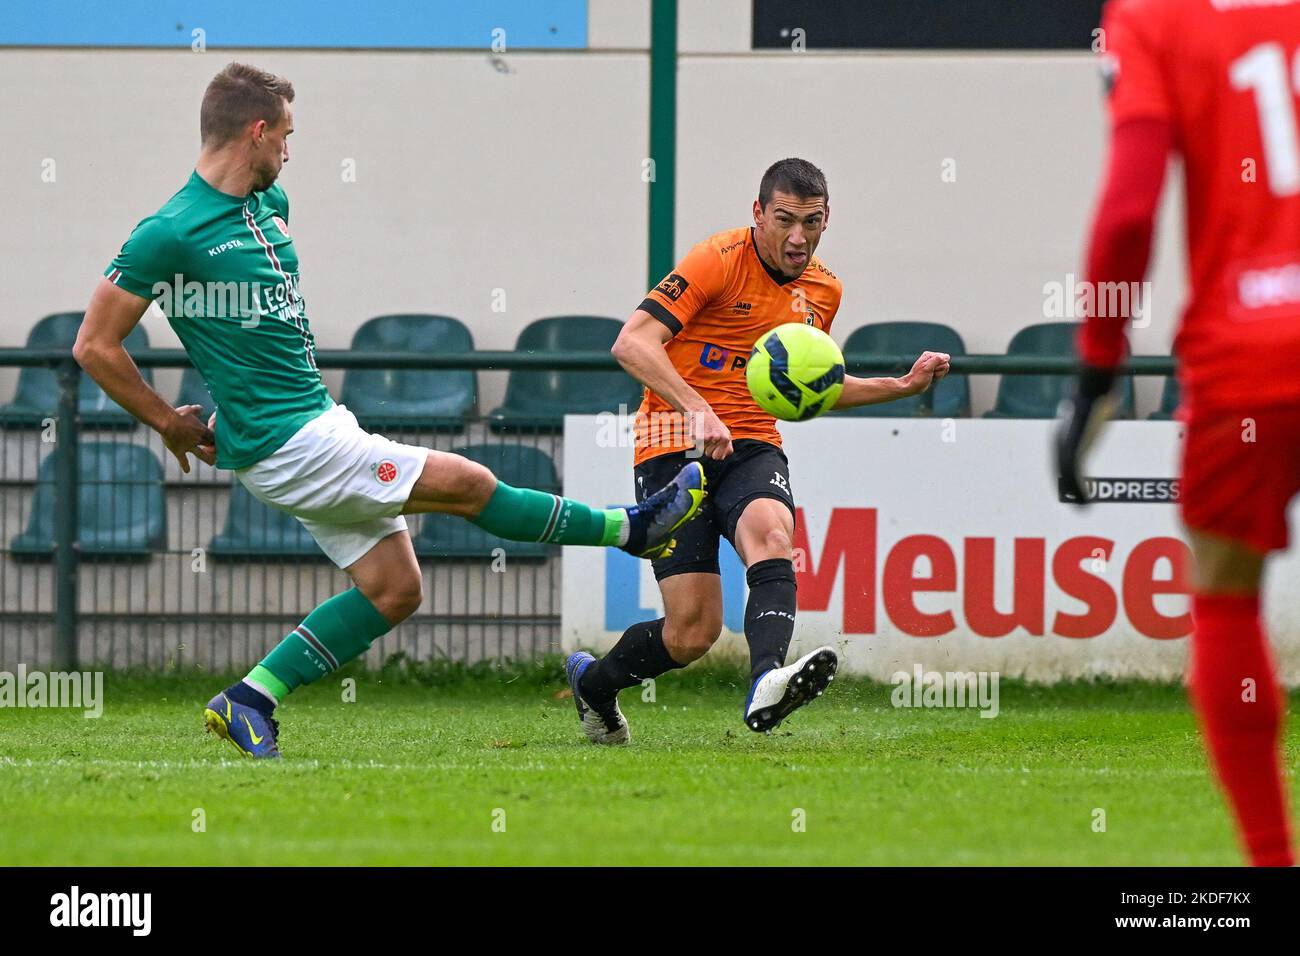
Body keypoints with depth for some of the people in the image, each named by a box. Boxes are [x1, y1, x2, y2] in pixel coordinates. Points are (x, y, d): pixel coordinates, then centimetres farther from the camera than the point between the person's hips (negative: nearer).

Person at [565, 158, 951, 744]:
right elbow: (633, 343, -18)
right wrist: (697, 410, -30)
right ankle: (592, 680, 18)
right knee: (693, 631, -11)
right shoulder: (719, 261, -10)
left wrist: (902, 386, 19)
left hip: (754, 447, 5)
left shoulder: (823, 290, 12)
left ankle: (765, 686, -52)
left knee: (772, 537, -32)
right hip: (676, 447, -5)